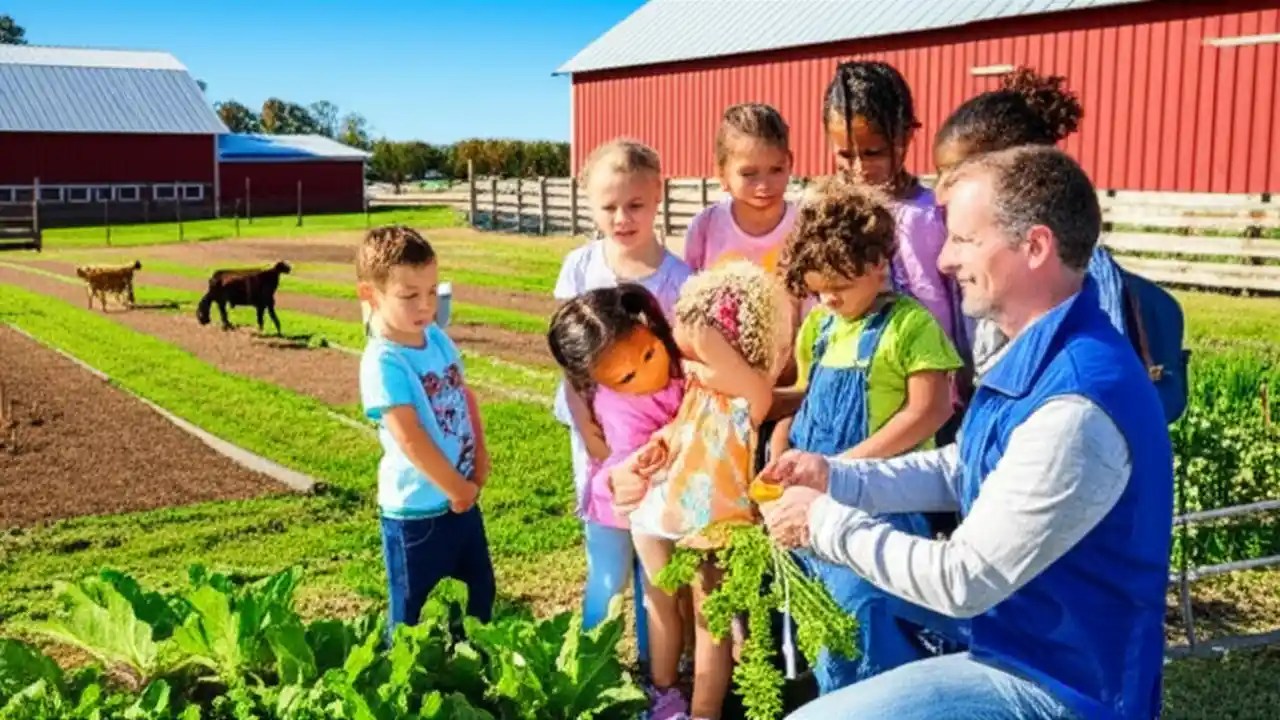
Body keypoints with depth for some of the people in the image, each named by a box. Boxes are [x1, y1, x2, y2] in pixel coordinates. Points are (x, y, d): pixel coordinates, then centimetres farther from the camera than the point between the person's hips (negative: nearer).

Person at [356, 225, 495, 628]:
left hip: (462, 496, 8)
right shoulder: (383, 362, -23)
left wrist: (480, 456, -1)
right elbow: (409, 437, -26)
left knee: (482, 587, 24)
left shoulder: (437, 338, 0)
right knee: (409, 610, 11)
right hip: (415, 509, -8)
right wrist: (455, 487, -17)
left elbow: (465, 395, 10)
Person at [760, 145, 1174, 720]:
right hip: (1020, 633, 9)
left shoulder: (1074, 410, -31)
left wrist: (824, 521, -16)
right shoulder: (1034, 353, 0)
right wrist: (837, 478, 1)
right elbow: (960, 471, 13)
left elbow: (963, 582, -26)